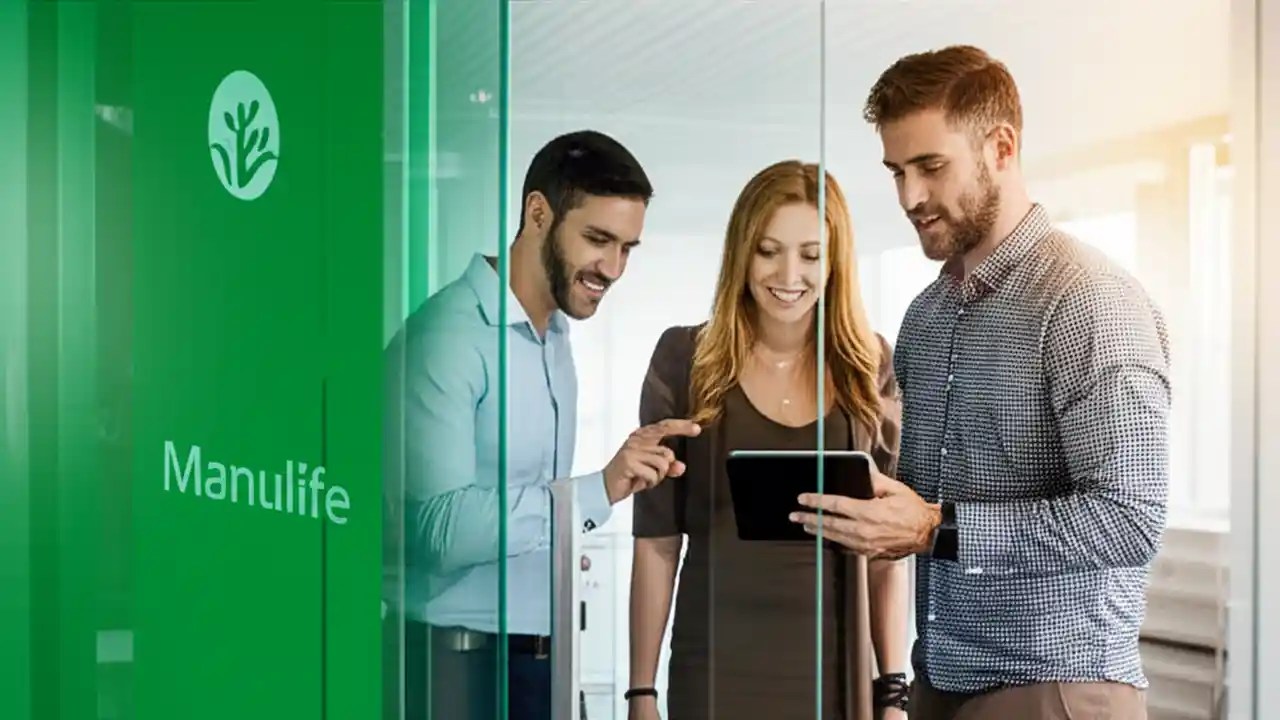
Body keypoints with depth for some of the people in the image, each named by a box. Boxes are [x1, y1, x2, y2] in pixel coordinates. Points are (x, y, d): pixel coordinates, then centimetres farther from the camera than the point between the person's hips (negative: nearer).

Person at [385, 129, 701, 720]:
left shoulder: (556, 334, 12)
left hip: (540, 652, 8)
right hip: (457, 660, -8)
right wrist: (599, 490, -28)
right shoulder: (449, 333, -15)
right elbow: (439, 527, -23)